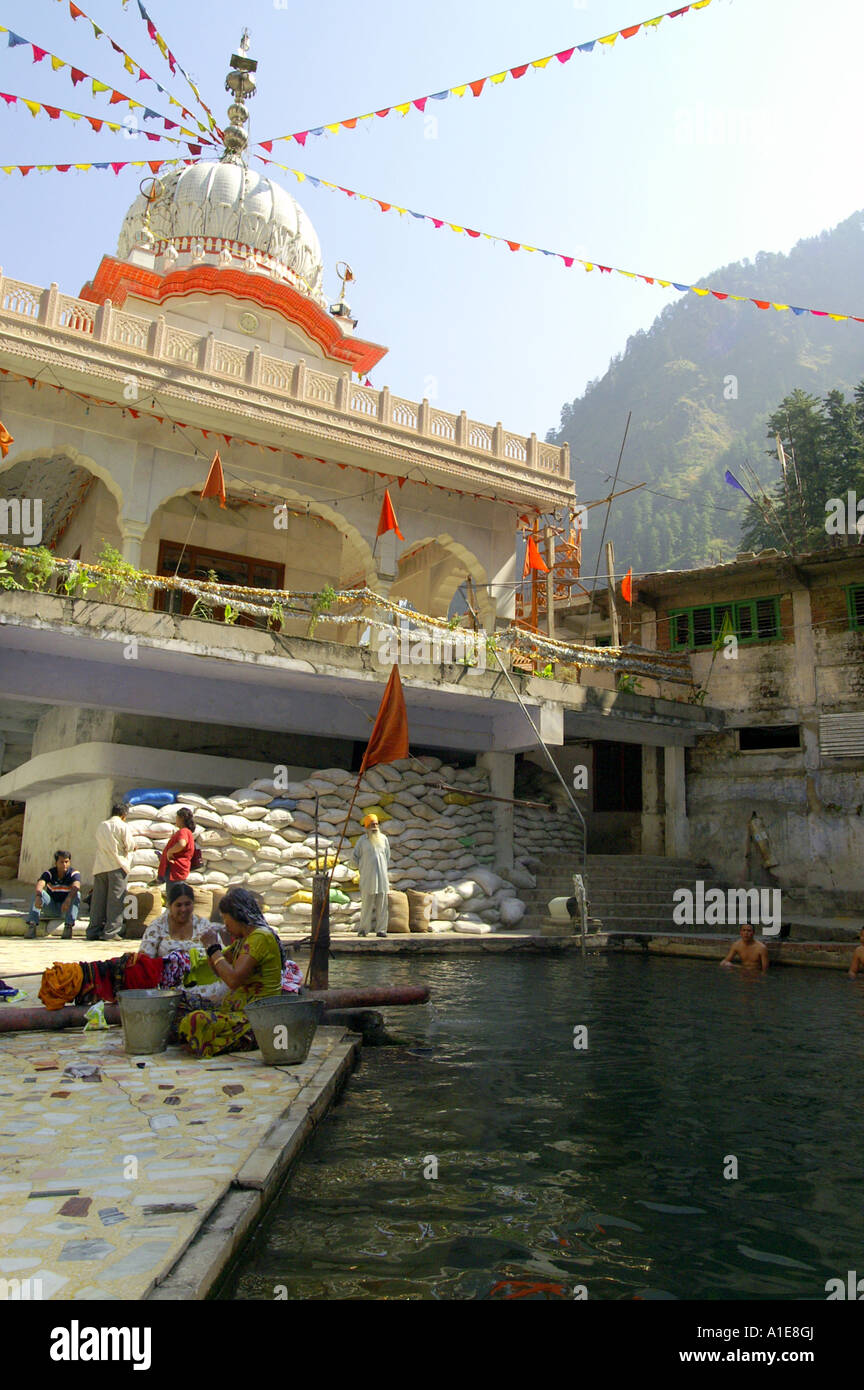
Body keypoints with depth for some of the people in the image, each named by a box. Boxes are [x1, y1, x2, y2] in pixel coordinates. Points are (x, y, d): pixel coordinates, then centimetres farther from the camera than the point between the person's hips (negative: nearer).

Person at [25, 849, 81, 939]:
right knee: (39, 893, -22)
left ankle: (68, 926, -36)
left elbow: (76, 887, -34)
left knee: (77, 894, -29)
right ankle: (32, 924, -34)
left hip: (66, 908, -1)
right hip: (51, 908, 1)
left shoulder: (74, 874, -12)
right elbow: (40, 885, -28)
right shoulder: (49, 873, -7)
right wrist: (38, 896, -51)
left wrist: (68, 899, -55)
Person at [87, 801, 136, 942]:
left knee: (98, 899, 8)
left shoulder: (100, 825, 10)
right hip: (117, 866, -5)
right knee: (115, 899, -1)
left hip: (100, 867, 5)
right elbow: (130, 846, -6)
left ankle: (94, 931, 11)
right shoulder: (122, 826, -5)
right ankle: (110, 931, -4)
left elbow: (100, 844, 17)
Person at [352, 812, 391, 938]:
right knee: (367, 903, -2)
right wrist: (363, 868, 9)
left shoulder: (383, 838, 9)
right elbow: (355, 856, 11)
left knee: (382, 904, 2)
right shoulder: (362, 840, 0)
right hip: (368, 877, -3)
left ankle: (381, 930, 5)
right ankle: (363, 929, 6)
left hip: (382, 875, 3)